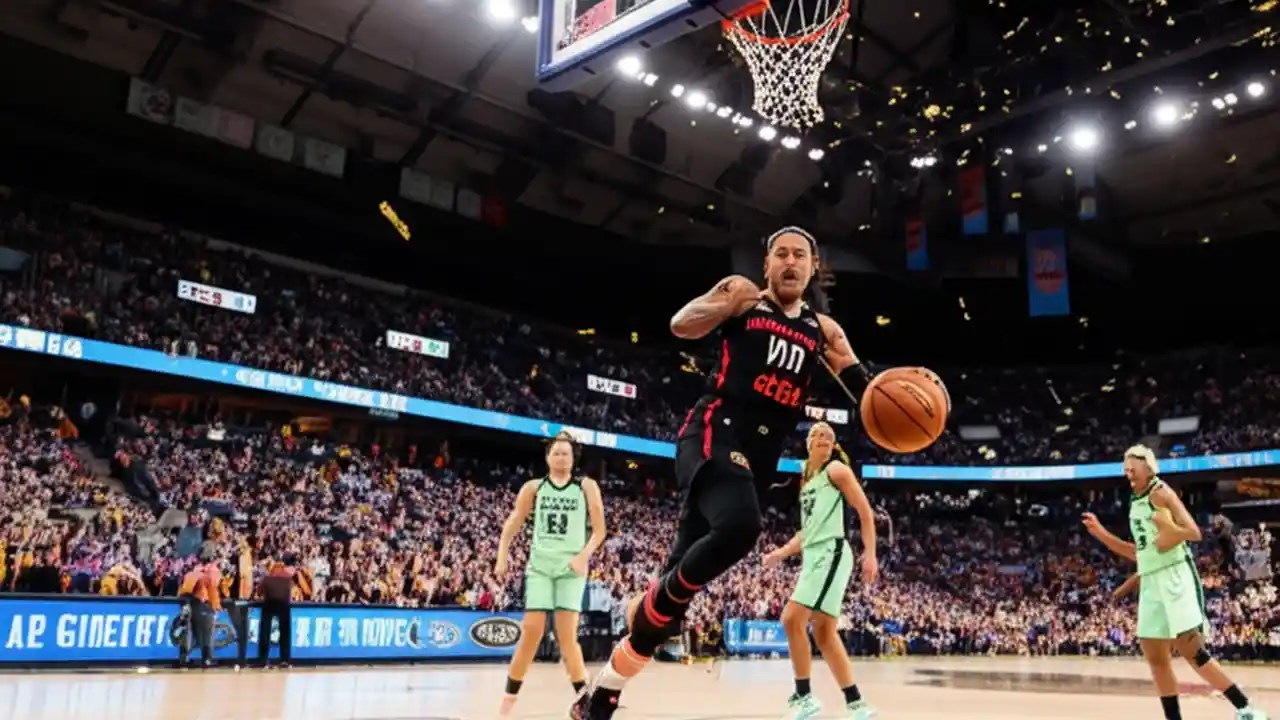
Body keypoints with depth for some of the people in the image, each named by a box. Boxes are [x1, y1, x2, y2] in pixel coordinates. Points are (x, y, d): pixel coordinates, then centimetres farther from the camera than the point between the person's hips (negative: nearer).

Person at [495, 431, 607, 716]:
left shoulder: (587, 487, 5)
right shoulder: (534, 487, 9)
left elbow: (599, 529, 2)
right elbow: (511, 525, 10)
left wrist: (583, 556, -12)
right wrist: (502, 557, -3)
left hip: (571, 566, -1)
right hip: (540, 565, 1)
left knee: (567, 635, -7)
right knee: (531, 631, -5)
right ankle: (509, 699, 6)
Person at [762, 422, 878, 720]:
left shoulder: (836, 470, 0)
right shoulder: (805, 479, 22)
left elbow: (865, 512, -5)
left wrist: (870, 555, -13)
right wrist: (781, 553, 19)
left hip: (830, 553, -9)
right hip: (814, 556, 9)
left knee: (792, 619, -16)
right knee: (824, 634, 6)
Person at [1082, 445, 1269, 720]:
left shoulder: (1160, 493, -6)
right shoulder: (1136, 504, 19)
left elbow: (1194, 532, -13)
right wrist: (1100, 533, 19)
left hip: (1174, 576, -8)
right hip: (1151, 582, 8)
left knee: (1189, 648, -12)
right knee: (1156, 656, 7)